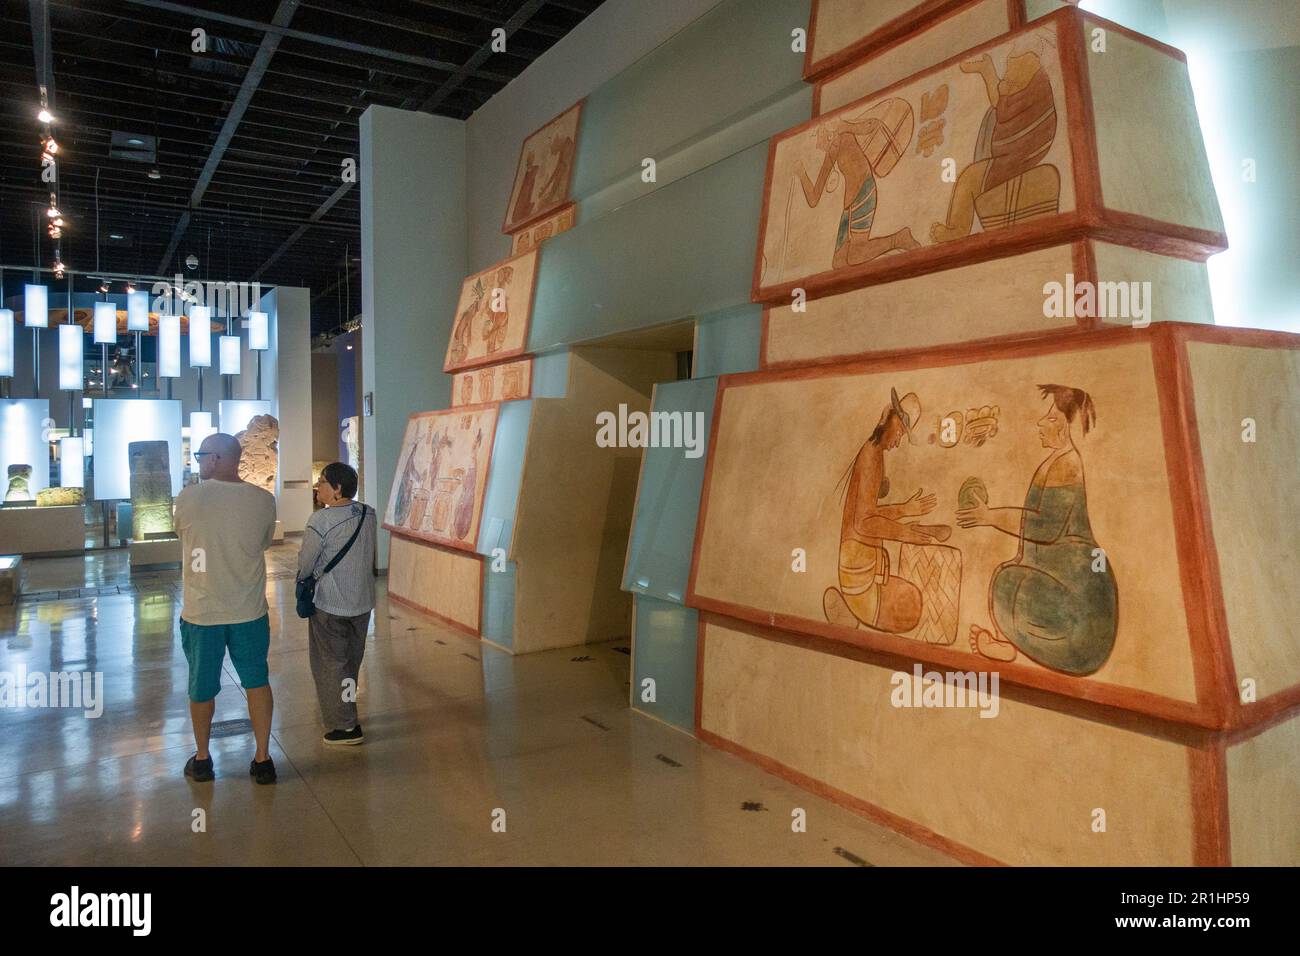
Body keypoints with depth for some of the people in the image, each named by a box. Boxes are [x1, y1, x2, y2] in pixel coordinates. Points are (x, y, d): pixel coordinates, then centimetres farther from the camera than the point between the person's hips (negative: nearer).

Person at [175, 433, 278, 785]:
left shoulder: (188, 497, -14)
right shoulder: (263, 500, -8)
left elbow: (183, 534, 6)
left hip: (201, 613, -1)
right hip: (249, 611, 1)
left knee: (202, 687, 16)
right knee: (257, 682, 14)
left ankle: (202, 759, 32)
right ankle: (262, 759, 19)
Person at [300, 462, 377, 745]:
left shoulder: (321, 520, -19)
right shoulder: (368, 514, -3)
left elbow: (305, 564, -9)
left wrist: (303, 581, 10)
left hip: (330, 605, -6)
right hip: (363, 602, 6)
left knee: (330, 665, 7)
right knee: (351, 662, 20)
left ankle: (345, 727, 12)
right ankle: (345, 714, 35)